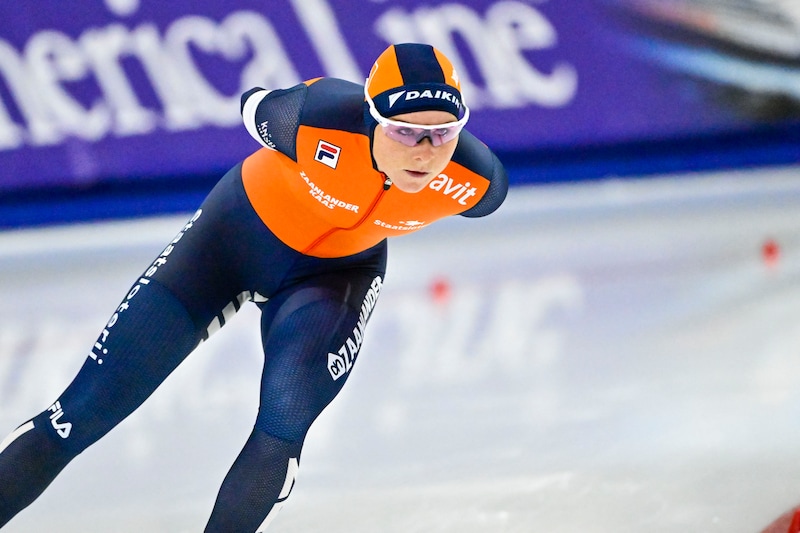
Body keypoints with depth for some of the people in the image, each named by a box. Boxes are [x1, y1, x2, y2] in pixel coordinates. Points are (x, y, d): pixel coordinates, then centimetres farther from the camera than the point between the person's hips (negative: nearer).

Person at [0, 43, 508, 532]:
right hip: (244, 227, -1)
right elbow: (256, 107, -12)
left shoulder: (476, 181, -30)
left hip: (341, 268, 1)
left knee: (282, 426, -22)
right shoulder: (319, 116, -37)